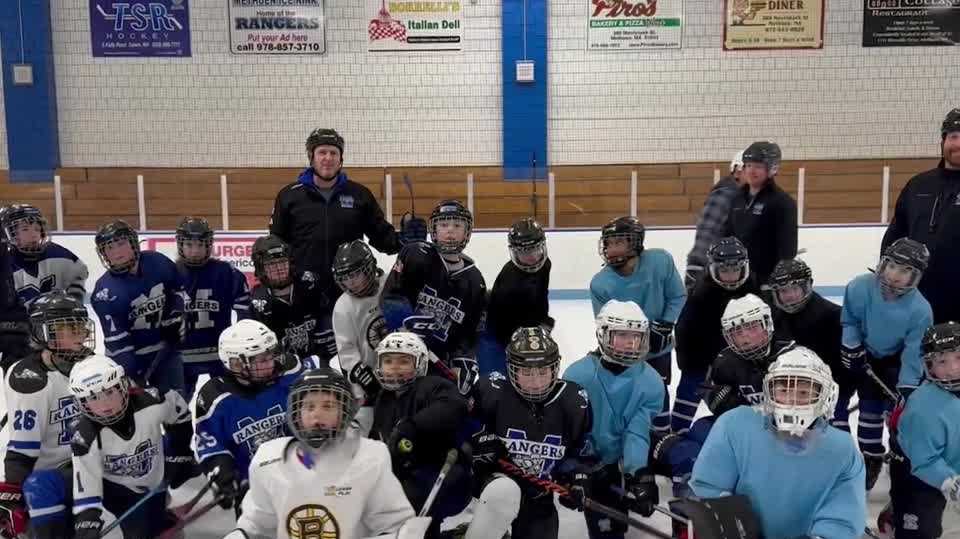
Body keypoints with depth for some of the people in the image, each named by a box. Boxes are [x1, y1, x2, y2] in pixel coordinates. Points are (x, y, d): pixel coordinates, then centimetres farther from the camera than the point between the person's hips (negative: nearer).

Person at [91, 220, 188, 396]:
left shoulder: (158, 262, -12)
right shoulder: (106, 292, -22)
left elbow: (177, 291, 10)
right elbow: (117, 341, -25)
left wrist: (174, 318, -2)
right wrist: (130, 380, -30)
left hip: (165, 349, 3)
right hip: (131, 355, -3)